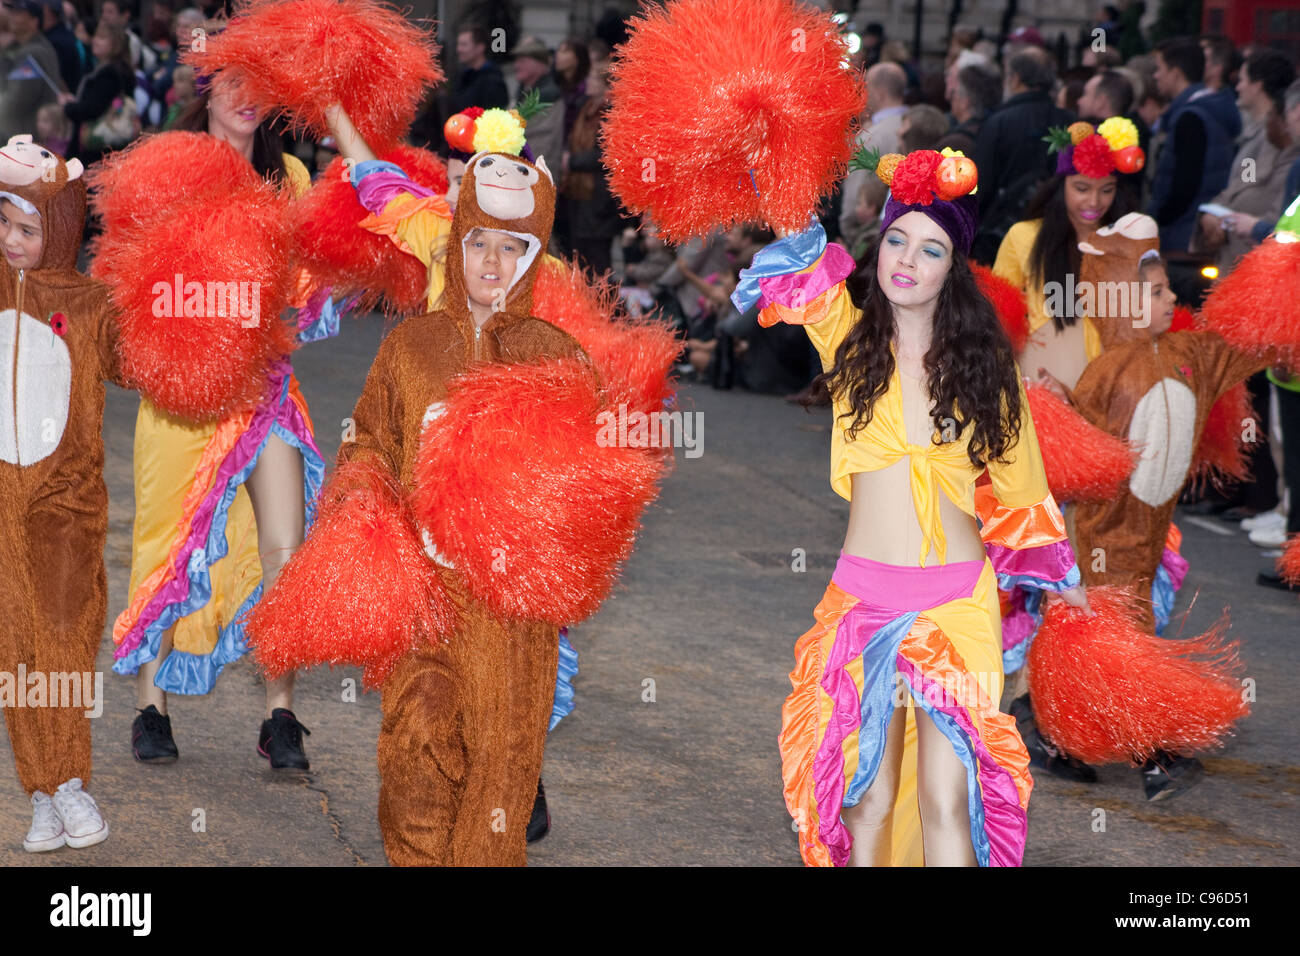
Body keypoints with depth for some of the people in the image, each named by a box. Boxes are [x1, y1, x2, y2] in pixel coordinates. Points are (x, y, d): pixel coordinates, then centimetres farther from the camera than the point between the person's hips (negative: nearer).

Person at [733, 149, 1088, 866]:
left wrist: (1059, 574, 20)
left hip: (958, 599, -1)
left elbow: (1017, 481, 14)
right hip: (863, 595, 1)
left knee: (947, 800, -10)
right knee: (867, 797, 1)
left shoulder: (982, 360, 6)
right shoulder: (847, 336, 6)